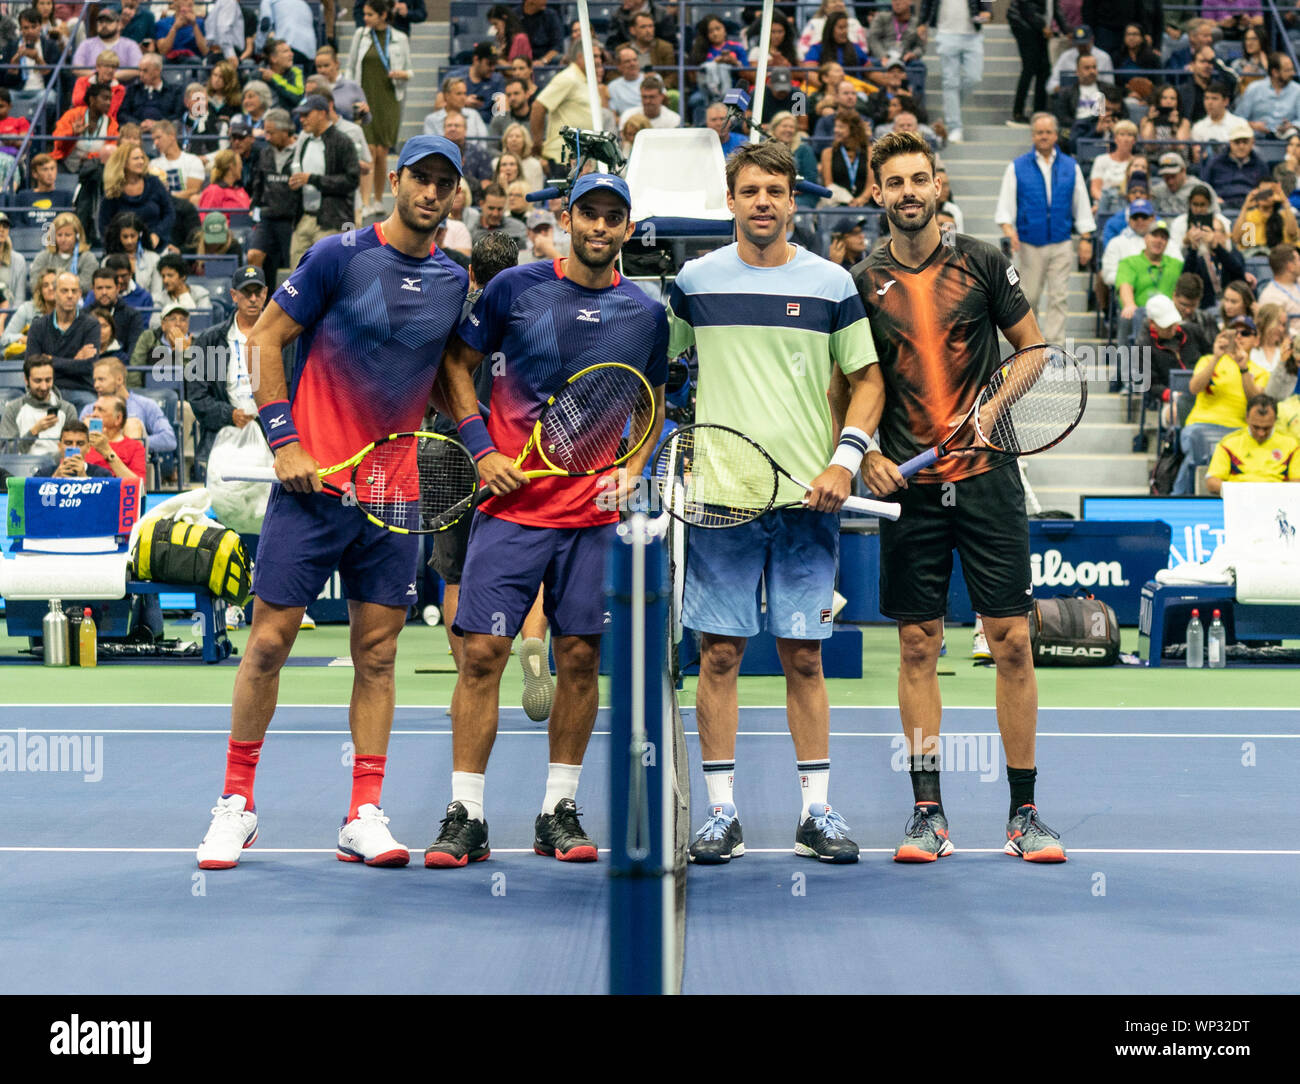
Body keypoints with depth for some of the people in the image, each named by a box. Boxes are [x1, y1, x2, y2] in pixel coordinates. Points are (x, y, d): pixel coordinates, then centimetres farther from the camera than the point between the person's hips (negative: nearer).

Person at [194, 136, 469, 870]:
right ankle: (237, 804, 11)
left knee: (378, 651, 4)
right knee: (271, 639, -1)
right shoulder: (341, 257, -6)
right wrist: (285, 441, -9)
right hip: (314, 480, -4)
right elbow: (266, 340, -3)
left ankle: (365, 817, 8)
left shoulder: (453, 281, 8)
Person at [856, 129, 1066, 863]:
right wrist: (867, 455, -5)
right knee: (919, 648, 2)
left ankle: (1025, 812, 5)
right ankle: (928, 813, 8)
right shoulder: (862, 284, 5)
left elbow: (1033, 345, 8)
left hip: (987, 476, -1)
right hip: (910, 486, 1)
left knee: (1013, 643, -2)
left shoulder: (981, 263, 3)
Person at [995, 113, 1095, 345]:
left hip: (1061, 245, 1)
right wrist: (1008, 228, -19)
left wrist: (1086, 239, 5)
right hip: (1029, 245, -1)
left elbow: (1081, 205, 11)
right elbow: (1005, 203, -1)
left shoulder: (1070, 167, 8)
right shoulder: (1017, 167, 2)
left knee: (1058, 297, -3)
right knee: (1028, 297, 3)